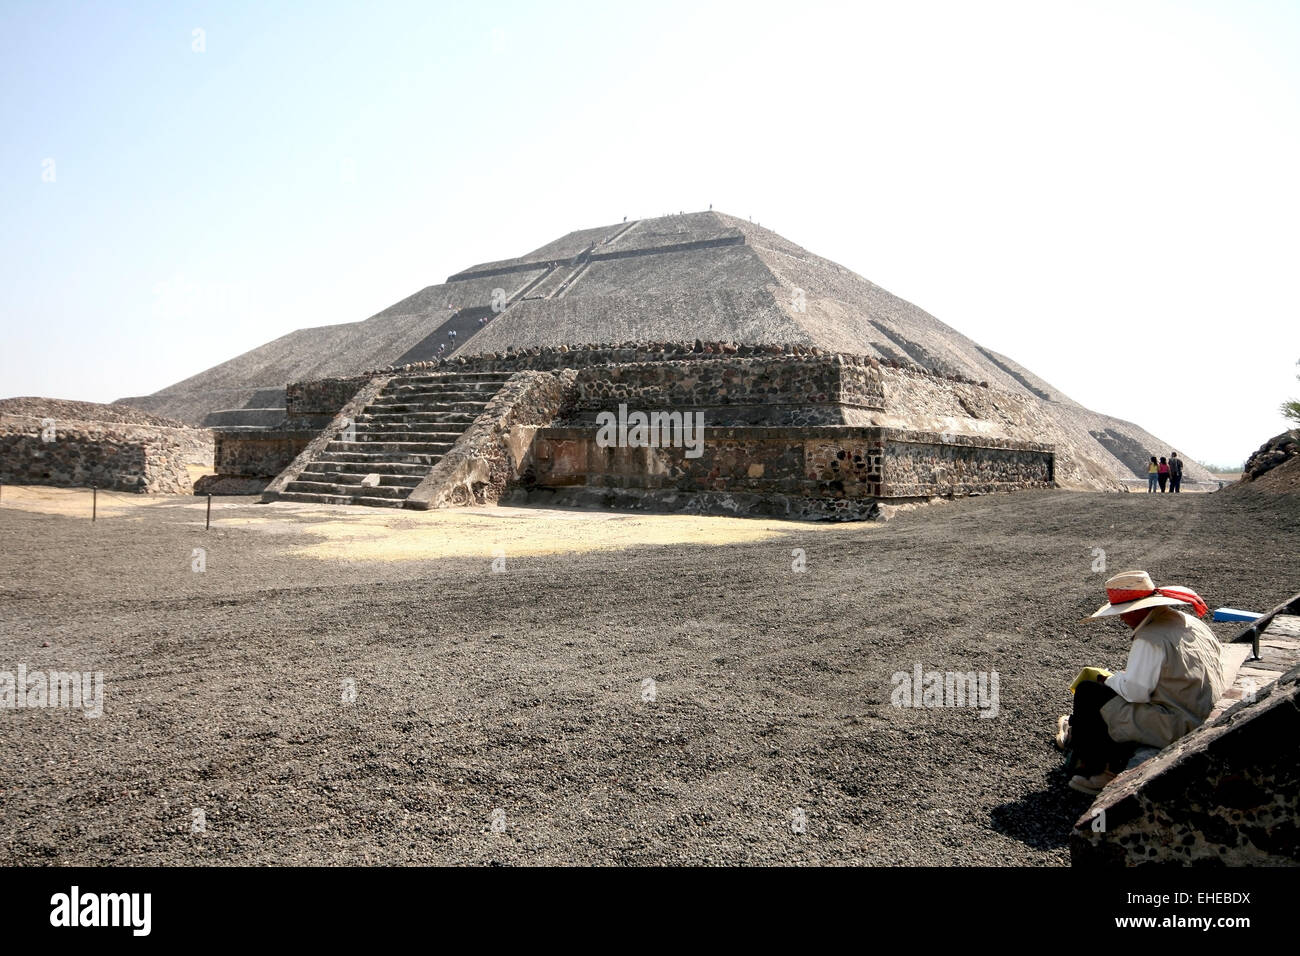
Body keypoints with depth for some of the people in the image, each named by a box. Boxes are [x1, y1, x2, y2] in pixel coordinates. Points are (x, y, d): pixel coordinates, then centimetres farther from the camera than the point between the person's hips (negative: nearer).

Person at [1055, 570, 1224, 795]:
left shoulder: (1149, 639, -21)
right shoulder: (1189, 622, 6)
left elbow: (1134, 692, -22)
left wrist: (1105, 678, 0)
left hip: (1174, 729, -10)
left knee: (1088, 691, -2)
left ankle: (1088, 766, 17)